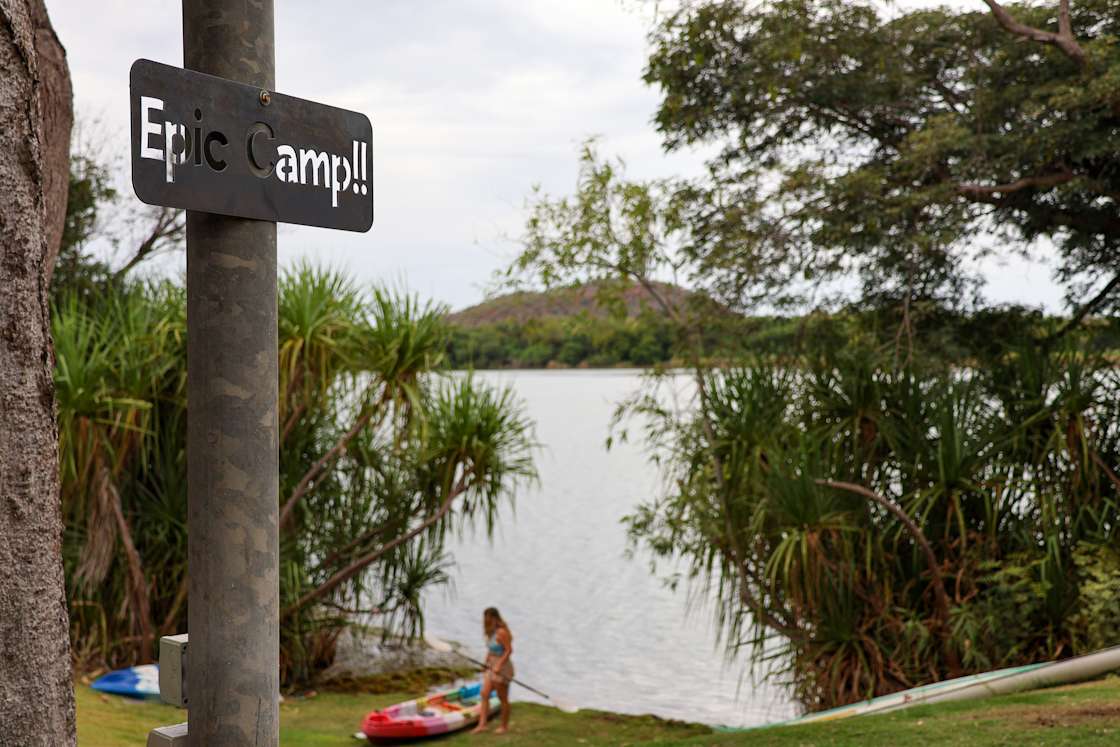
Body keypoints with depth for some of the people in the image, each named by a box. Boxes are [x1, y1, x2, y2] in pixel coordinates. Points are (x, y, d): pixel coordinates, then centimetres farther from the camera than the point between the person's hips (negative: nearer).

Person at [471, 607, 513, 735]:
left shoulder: (501, 632, -20)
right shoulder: (490, 632, 8)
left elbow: (509, 650, -22)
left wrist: (499, 665, -24)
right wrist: (486, 663, 11)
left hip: (502, 667, -9)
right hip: (492, 667, 9)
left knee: (503, 698, 4)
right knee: (485, 694, 0)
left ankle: (504, 726, 17)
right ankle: (482, 725, 1)